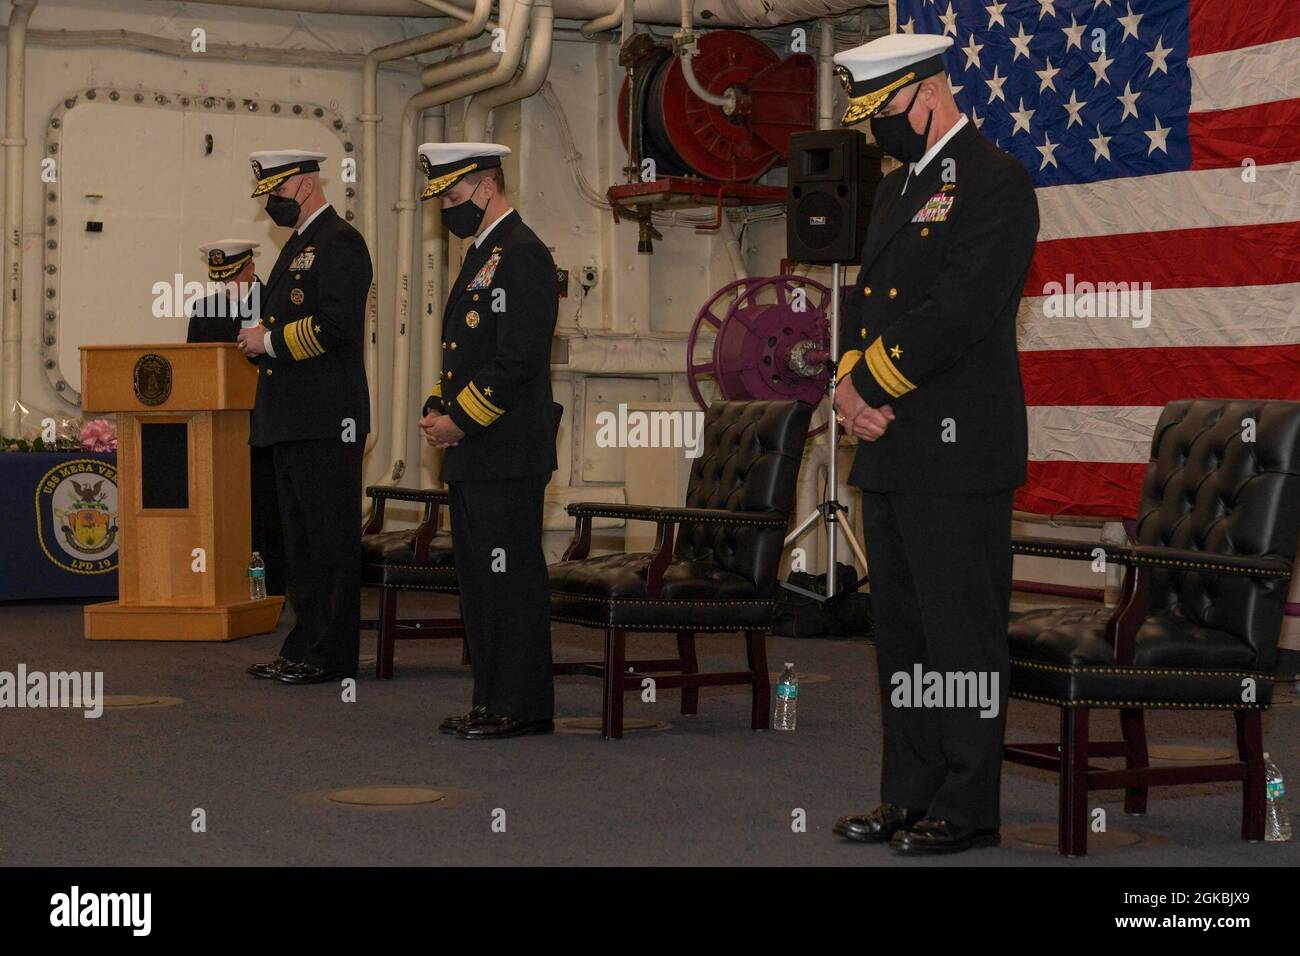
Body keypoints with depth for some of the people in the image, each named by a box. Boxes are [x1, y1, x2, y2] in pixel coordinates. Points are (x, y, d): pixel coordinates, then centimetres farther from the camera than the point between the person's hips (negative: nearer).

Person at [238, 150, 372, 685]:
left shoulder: (340, 243, -9)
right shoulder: (298, 245, 22)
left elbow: (335, 324, -20)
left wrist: (271, 341, -13)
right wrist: (257, 337, 7)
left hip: (327, 420, -10)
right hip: (291, 420, 10)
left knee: (330, 537, -6)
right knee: (299, 538, 12)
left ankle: (332, 656, -2)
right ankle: (304, 648, 18)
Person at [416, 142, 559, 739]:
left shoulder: (522, 255, -12)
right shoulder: (483, 254, 20)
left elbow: (516, 360, -20)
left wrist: (460, 420, -15)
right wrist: (438, 411, 8)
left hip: (507, 452, -10)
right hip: (472, 453, 10)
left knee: (510, 579, -6)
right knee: (479, 579, 12)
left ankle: (523, 707, 0)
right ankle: (494, 699, 19)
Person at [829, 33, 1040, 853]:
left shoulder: (994, 181, -10)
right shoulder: (900, 187, 20)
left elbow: (960, 311, -19)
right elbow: (866, 300, 18)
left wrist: (872, 386, -13)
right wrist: (850, 384, -1)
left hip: (958, 451, -9)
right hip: (892, 450, 9)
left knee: (962, 630, -4)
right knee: (901, 627, 13)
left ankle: (969, 808, 4)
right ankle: (913, 795, 21)